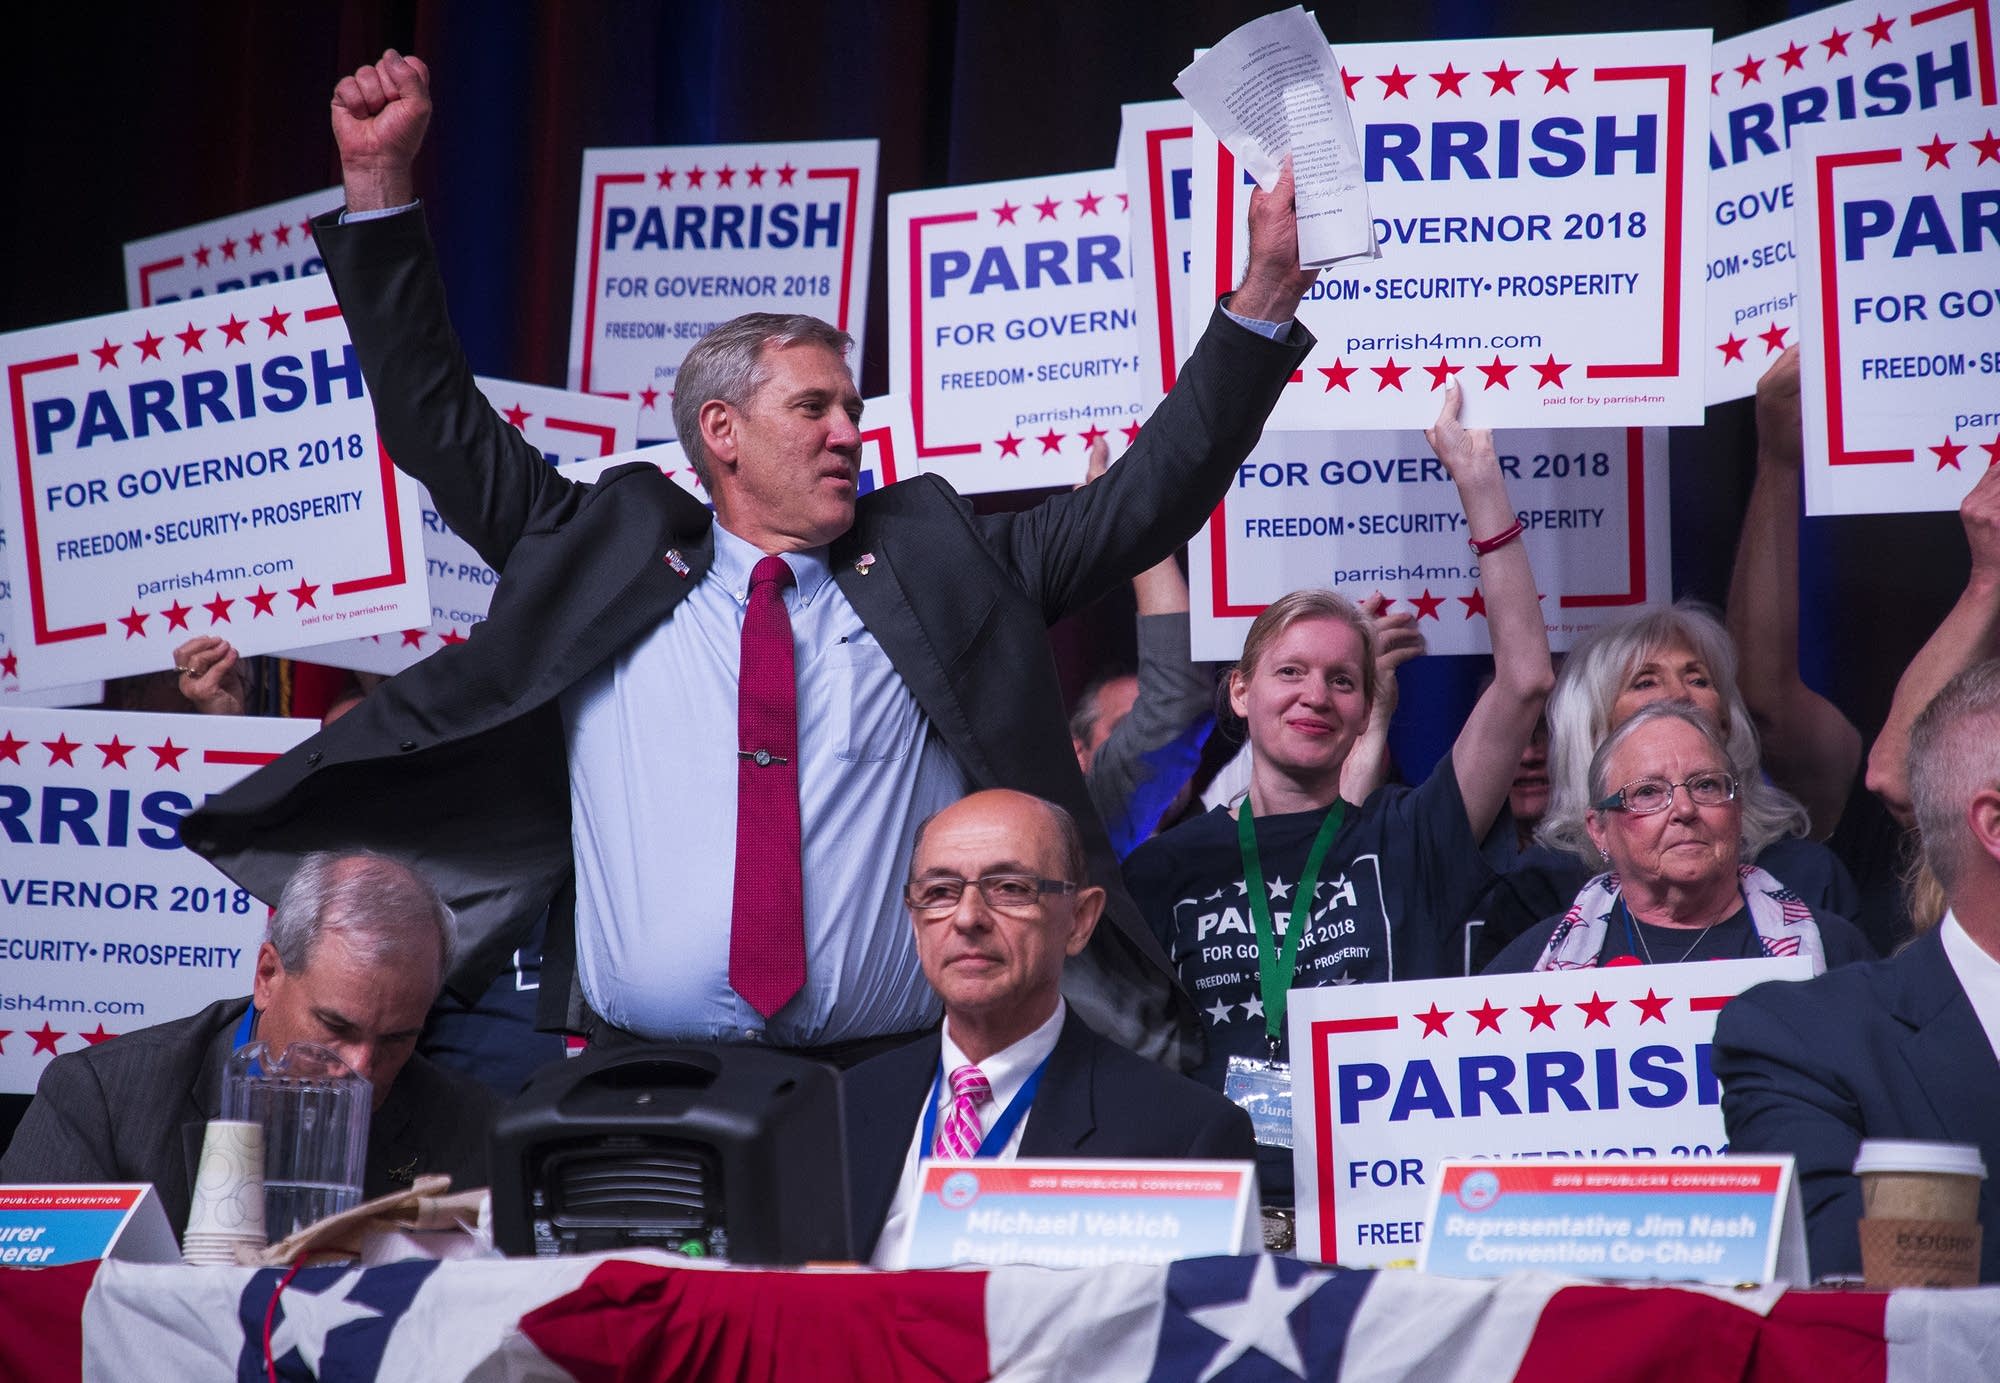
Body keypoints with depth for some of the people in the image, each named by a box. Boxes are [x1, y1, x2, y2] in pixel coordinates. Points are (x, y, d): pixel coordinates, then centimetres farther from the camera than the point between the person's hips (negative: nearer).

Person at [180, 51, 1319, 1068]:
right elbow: (436, 422, 16)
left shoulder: (938, 564, 16)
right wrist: (377, 179, 10)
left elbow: (1146, 498, 14)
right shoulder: (602, 554, 15)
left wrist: (1267, 292, 8)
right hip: (637, 1073, 0)